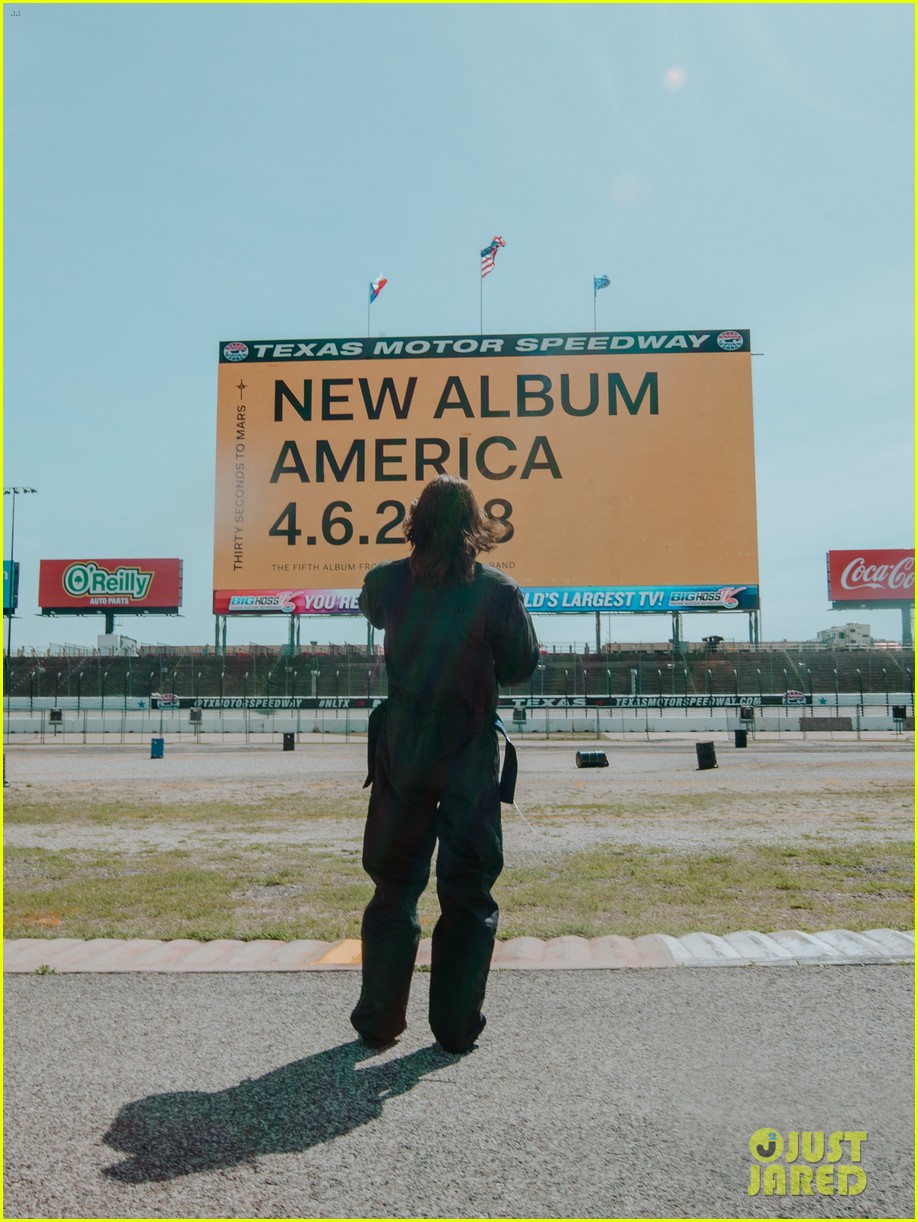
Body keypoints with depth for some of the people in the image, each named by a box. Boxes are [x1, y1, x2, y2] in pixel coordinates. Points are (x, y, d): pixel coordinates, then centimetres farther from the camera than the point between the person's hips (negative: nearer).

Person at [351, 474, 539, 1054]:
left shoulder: (387, 581, -3)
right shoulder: (500, 590, -10)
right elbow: (522, 667, -2)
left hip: (401, 754, 2)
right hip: (472, 757, -2)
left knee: (394, 886, 13)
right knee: (469, 891, 9)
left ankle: (379, 1020, 20)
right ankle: (457, 1025, 16)